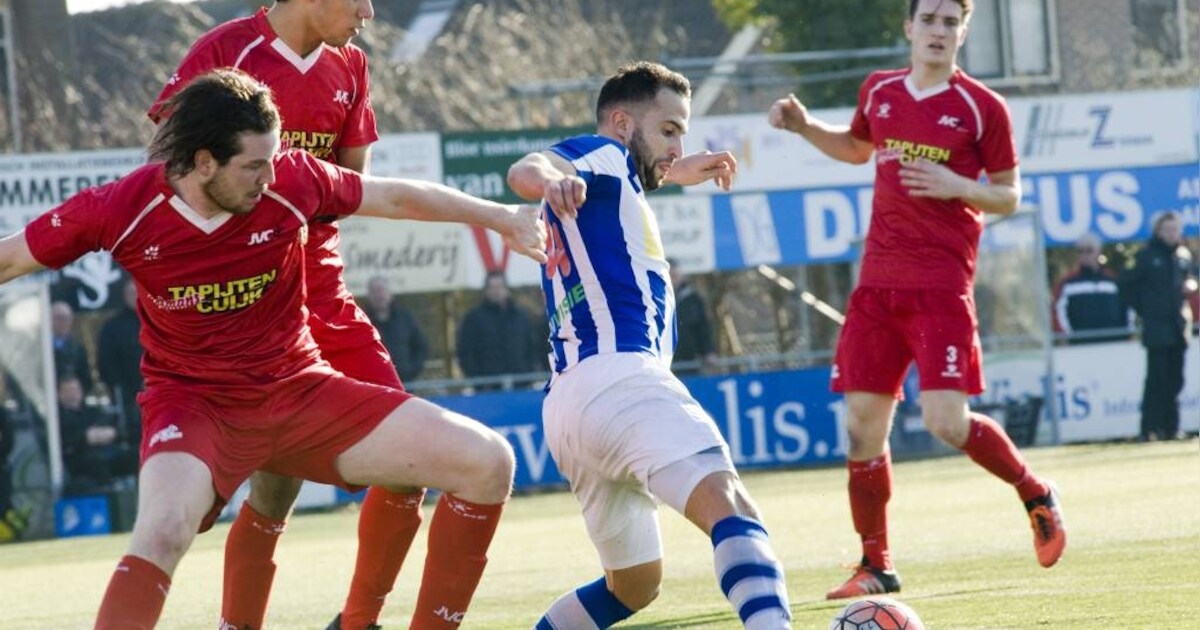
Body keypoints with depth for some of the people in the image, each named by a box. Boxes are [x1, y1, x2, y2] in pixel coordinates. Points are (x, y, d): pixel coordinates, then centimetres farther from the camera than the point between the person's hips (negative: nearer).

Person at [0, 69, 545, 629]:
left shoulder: (290, 181, -12)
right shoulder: (123, 209, -17)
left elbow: (397, 197, 6)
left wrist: (501, 218, 12)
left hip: (298, 390, 4)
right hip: (193, 403, -3)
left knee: (487, 465, -6)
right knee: (163, 530, -37)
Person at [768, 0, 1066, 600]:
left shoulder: (982, 108, -3)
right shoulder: (878, 92, 10)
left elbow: (1008, 196, 1)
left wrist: (955, 186, -16)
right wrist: (805, 125, 15)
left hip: (941, 285, -5)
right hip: (878, 281, 5)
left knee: (947, 422, -15)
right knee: (863, 425, 1)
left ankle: (1038, 496, 12)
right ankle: (875, 566, 12)